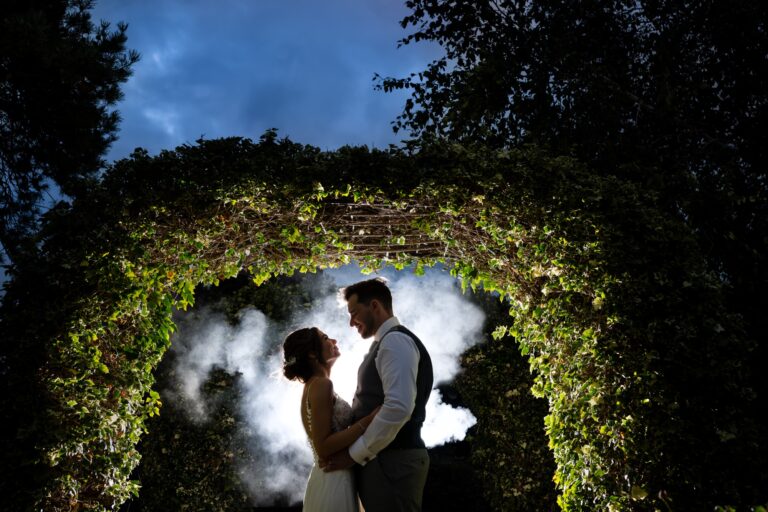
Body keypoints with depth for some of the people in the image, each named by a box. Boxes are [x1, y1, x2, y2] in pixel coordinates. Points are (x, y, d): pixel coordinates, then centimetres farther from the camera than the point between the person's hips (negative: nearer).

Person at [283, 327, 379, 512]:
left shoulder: (312, 386, 14)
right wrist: (369, 419, -22)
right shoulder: (322, 384, -14)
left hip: (328, 479, 10)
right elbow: (323, 448, -20)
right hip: (335, 482, -10)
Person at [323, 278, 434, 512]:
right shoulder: (388, 343, 19)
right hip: (386, 460, 10)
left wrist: (355, 454, -17)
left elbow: (398, 408, -25)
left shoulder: (395, 341, -12)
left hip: (392, 462, -10)